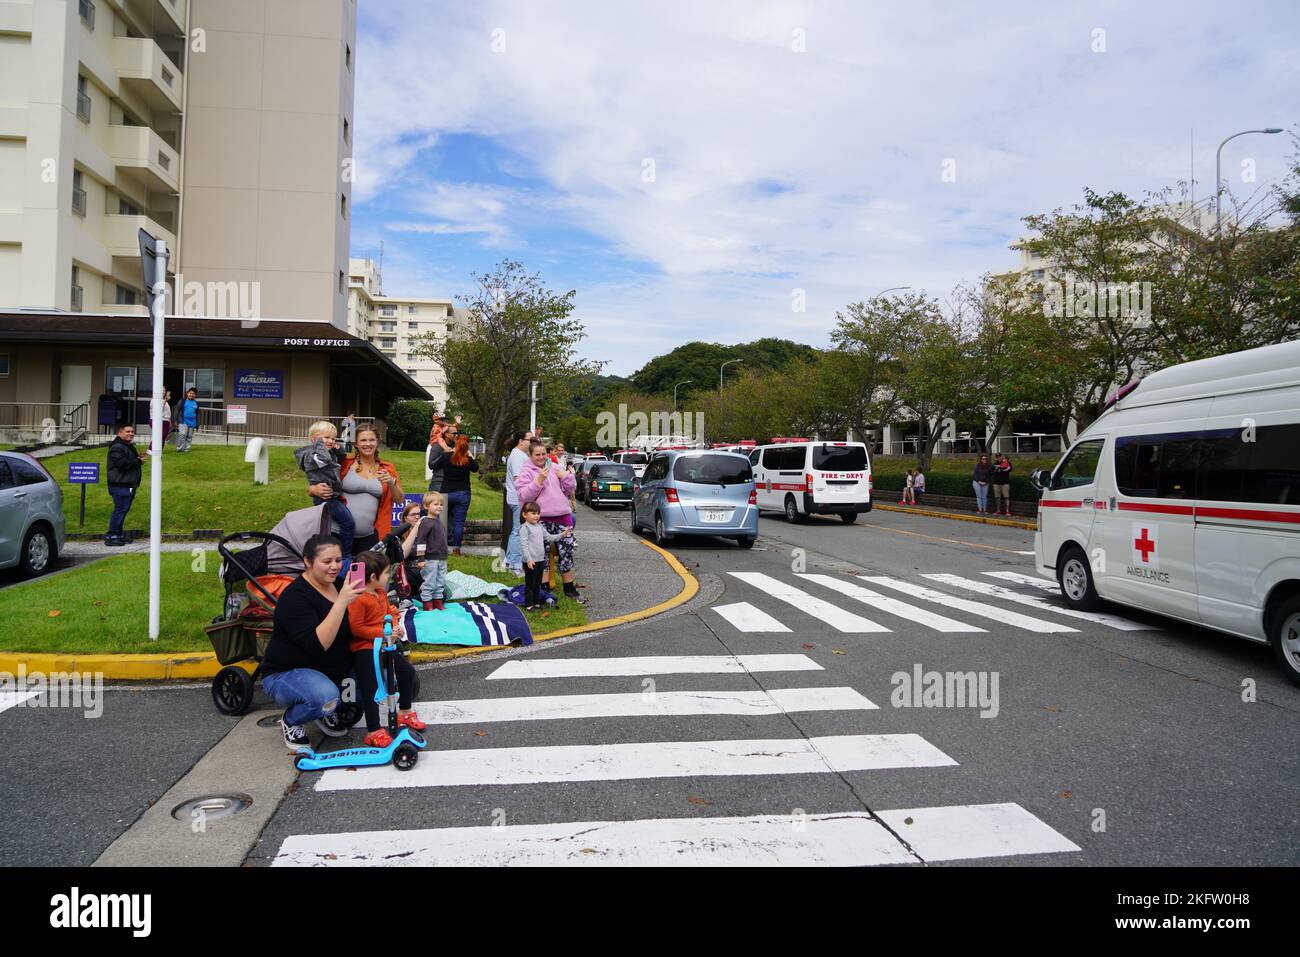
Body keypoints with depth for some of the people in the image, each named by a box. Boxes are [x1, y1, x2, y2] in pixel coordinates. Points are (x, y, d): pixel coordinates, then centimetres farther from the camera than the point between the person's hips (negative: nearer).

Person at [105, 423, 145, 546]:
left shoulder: (130, 447, 21)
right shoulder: (117, 447, -12)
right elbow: (122, 463, -24)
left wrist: (138, 458, 9)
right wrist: (138, 461, -13)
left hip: (129, 484, 10)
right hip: (120, 485, -10)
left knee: (124, 509, 14)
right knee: (120, 509, -10)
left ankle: (118, 534, 22)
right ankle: (111, 536, -6)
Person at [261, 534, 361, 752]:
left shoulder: (339, 585, 2)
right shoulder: (295, 596, -21)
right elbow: (318, 644, -32)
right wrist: (341, 602, -39)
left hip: (333, 671, 7)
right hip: (286, 674, -7)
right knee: (327, 696, -36)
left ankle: (332, 711, 10)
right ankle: (290, 722, -3)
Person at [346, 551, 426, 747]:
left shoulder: (381, 594, 7)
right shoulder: (358, 599, -23)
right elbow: (356, 628, -25)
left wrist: (396, 625, -3)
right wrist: (383, 632, -25)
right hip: (364, 650, -10)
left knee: (407, 671, 16)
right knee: (370, 690, -6)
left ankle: (404, 712, 35)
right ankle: (373, 731, 4)